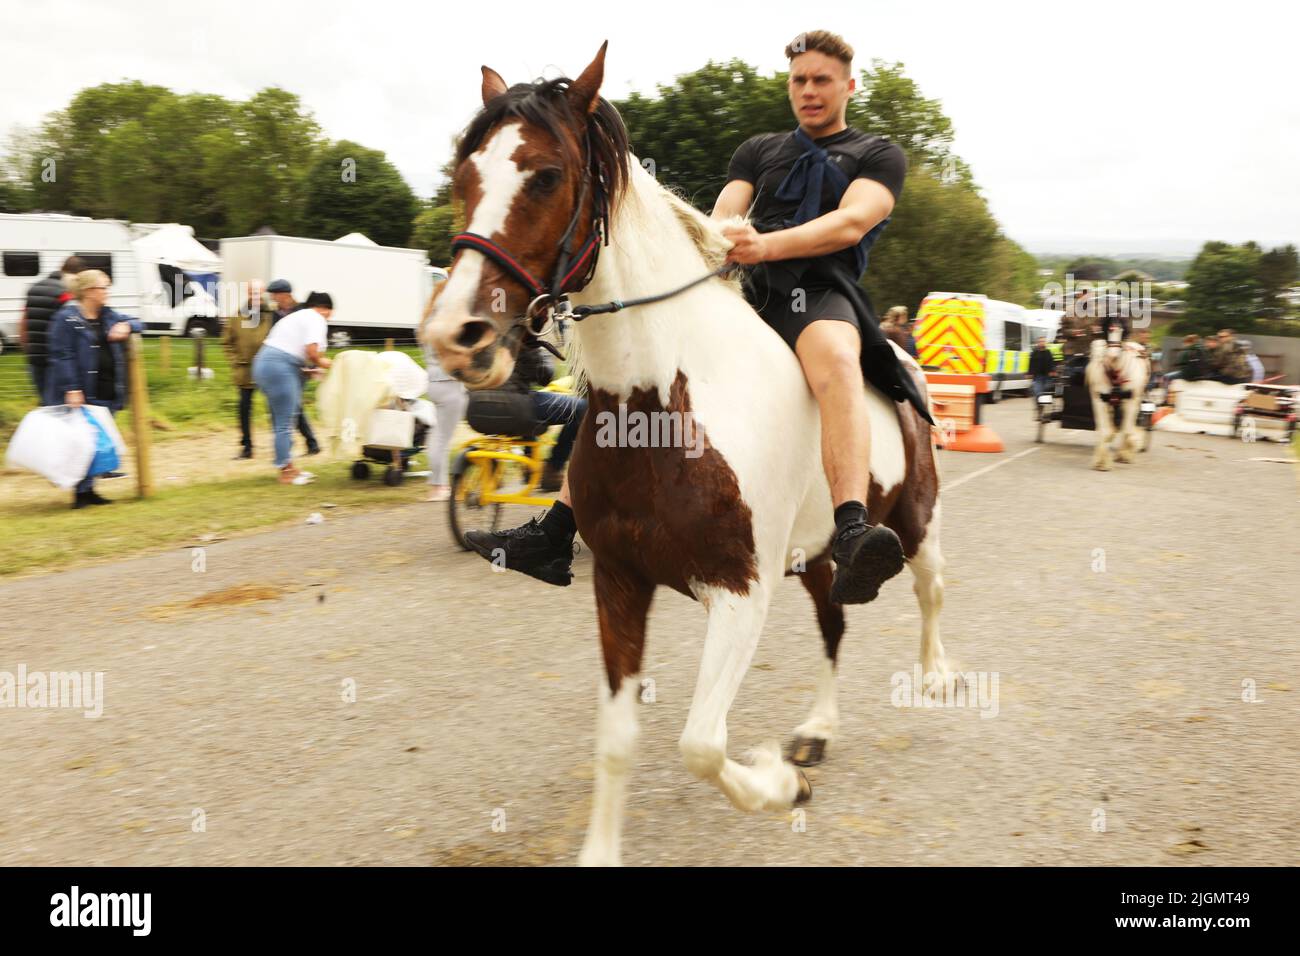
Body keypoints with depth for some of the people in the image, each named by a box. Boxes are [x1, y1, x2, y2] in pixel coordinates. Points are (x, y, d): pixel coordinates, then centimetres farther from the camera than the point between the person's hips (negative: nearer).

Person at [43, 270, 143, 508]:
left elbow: (138, 323, 23)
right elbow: (61, 356, -13)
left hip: (106, 393, 7)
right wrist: (71, 389, -20)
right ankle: (81, 492, 5)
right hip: (81, 394, -7)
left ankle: (87, 489, 20)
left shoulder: (108, 315, 13)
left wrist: (126, 326, -2)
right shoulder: (66, 318, -9)